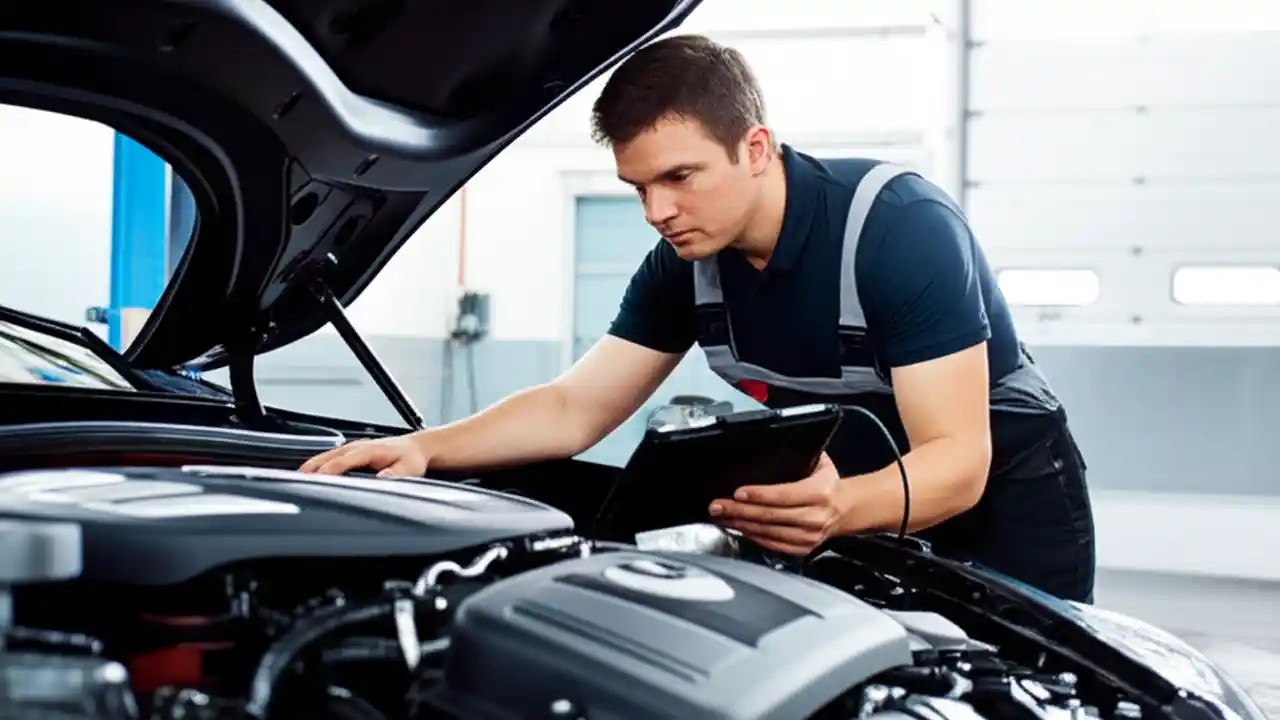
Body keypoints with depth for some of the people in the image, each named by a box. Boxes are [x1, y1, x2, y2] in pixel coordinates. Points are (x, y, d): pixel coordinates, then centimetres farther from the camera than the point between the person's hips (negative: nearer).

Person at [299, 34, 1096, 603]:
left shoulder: (903, 226, -30)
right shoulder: (685, 264, -10)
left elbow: (958, 461, -35)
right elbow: (575, 409, -8)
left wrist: (842, 507, -56)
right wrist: (427, 447, -25)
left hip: (1002, 505, -5)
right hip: (859, 505, 5)